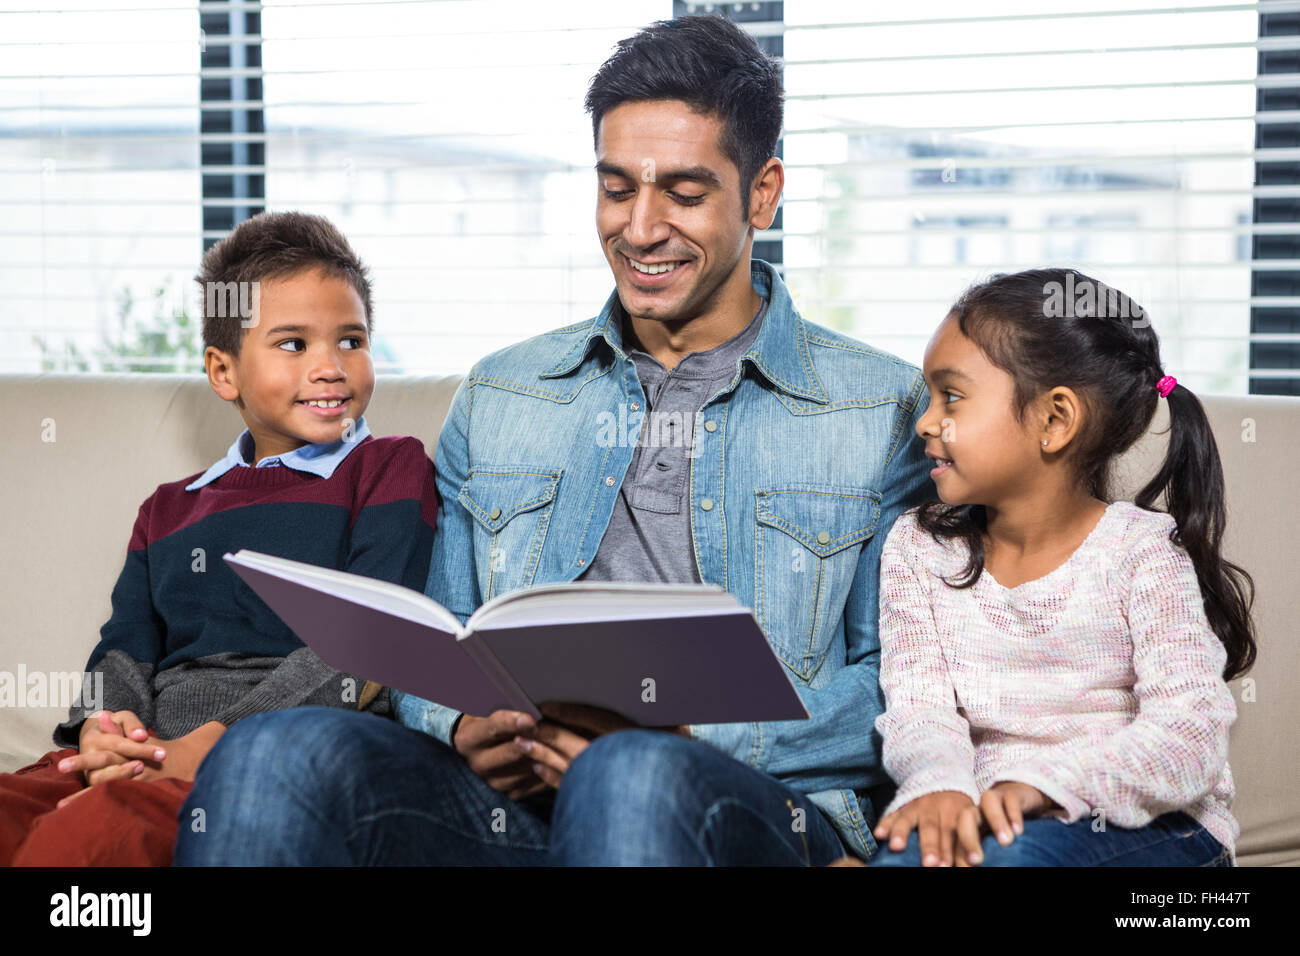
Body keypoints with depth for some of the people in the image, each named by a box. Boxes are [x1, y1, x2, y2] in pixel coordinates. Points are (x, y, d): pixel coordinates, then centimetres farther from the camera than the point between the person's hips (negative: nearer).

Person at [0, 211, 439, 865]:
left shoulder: (392, 469, 11)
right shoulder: (170, 509, 29)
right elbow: (126, 649, 20)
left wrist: (216, 742, -14)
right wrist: (103, 727, -7)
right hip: (150, 755, 5)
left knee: (90, 830, -36)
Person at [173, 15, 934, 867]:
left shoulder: (883, 410, 10)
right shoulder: (497, 398, 22)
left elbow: (893, 685, 4)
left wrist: (691, 739, -12)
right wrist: (461, 727, -3)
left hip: (763, 807, -3)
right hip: (511, 805, 3)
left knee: (633, 779, -41)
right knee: (273, 756, -28)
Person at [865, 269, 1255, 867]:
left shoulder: (1142, 554, -5)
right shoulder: (917, 548, 9)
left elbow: (1190, 732, -17)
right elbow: (920, 705, -2)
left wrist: (1046, 785, -33)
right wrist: (939, 783, -27)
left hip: (1152, 829, -3)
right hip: (989, 814, 3)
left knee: (1017, 846, -35)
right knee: (917, 845, -32)